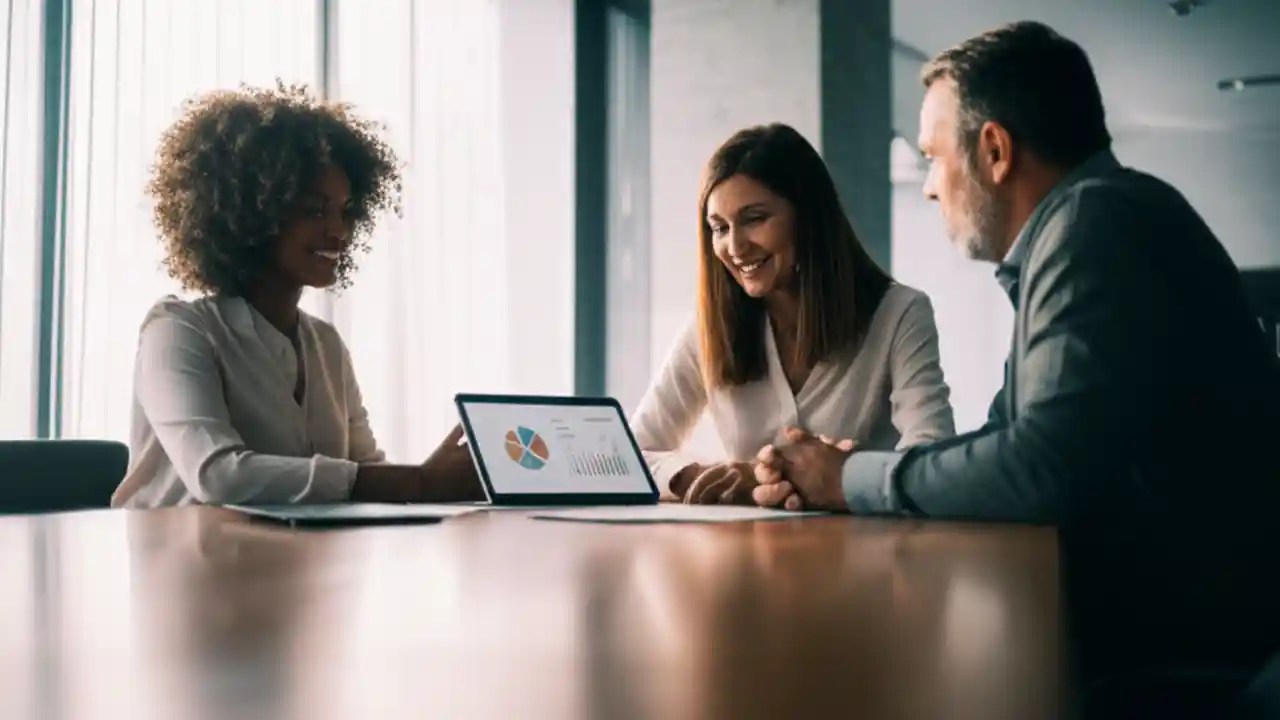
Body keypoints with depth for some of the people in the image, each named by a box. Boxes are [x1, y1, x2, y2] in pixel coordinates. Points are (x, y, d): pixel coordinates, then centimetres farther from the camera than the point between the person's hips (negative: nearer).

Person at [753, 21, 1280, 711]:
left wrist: (852, 477, -13)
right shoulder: (1071, 230, 13)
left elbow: (1047, 470, -28)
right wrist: (829, 479, -3)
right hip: (1133, 592, 8)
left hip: (1180, 624, -8)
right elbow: (1010, 447, 11)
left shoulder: (1100, 220, -18)